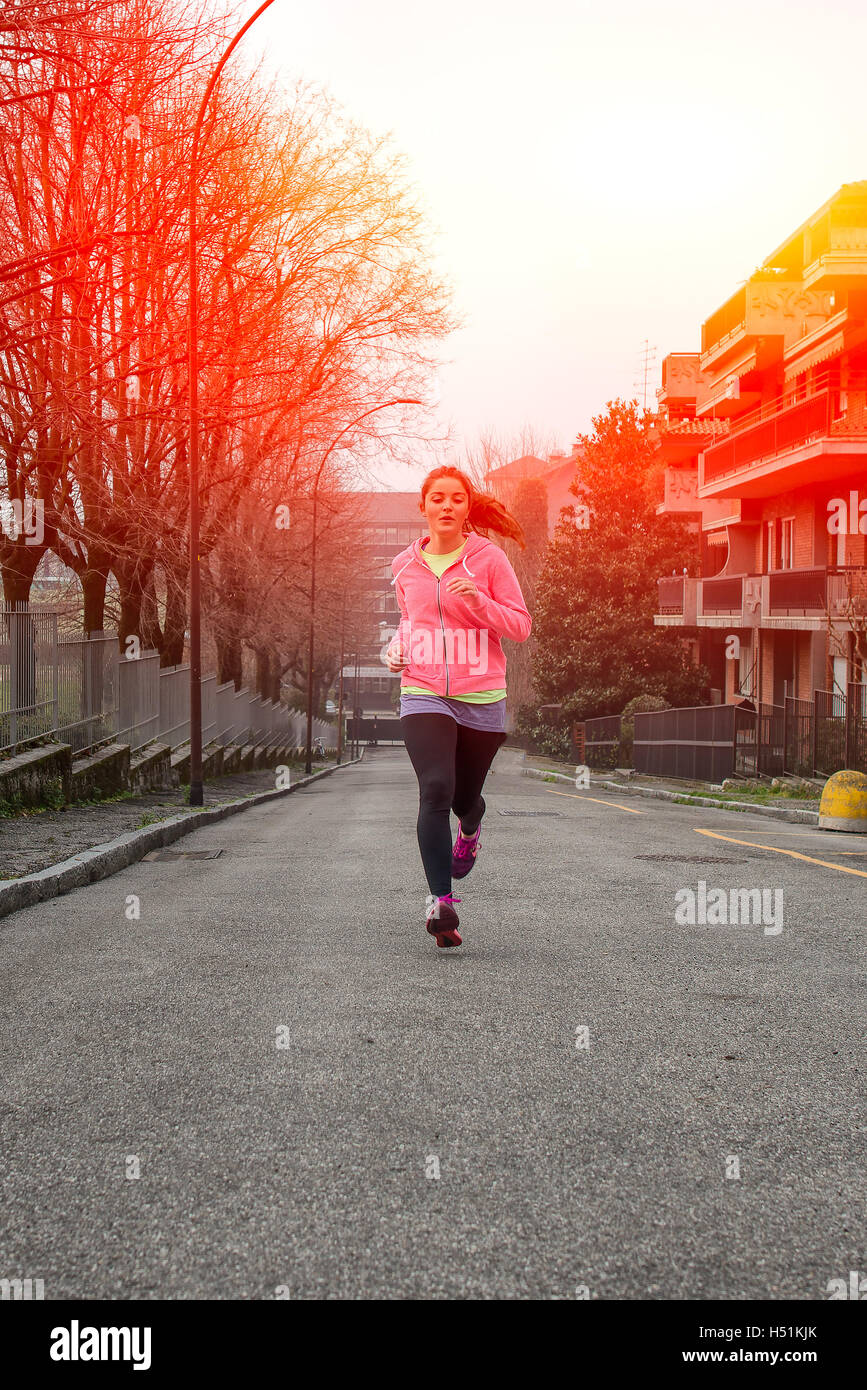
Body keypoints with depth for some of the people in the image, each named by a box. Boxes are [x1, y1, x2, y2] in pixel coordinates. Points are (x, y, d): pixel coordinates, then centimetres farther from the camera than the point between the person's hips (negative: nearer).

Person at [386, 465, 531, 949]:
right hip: (424, 695, 1)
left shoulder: (488, 558, -3)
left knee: (465, 798, 13)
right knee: (436, 790, -20)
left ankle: (470, 829, 52)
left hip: (481, 698, 0)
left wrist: (479, 601, -19)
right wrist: (398, 645, 5)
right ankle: (441, 900, -19)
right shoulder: (406, 565, 7)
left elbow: (521, 627, -3)